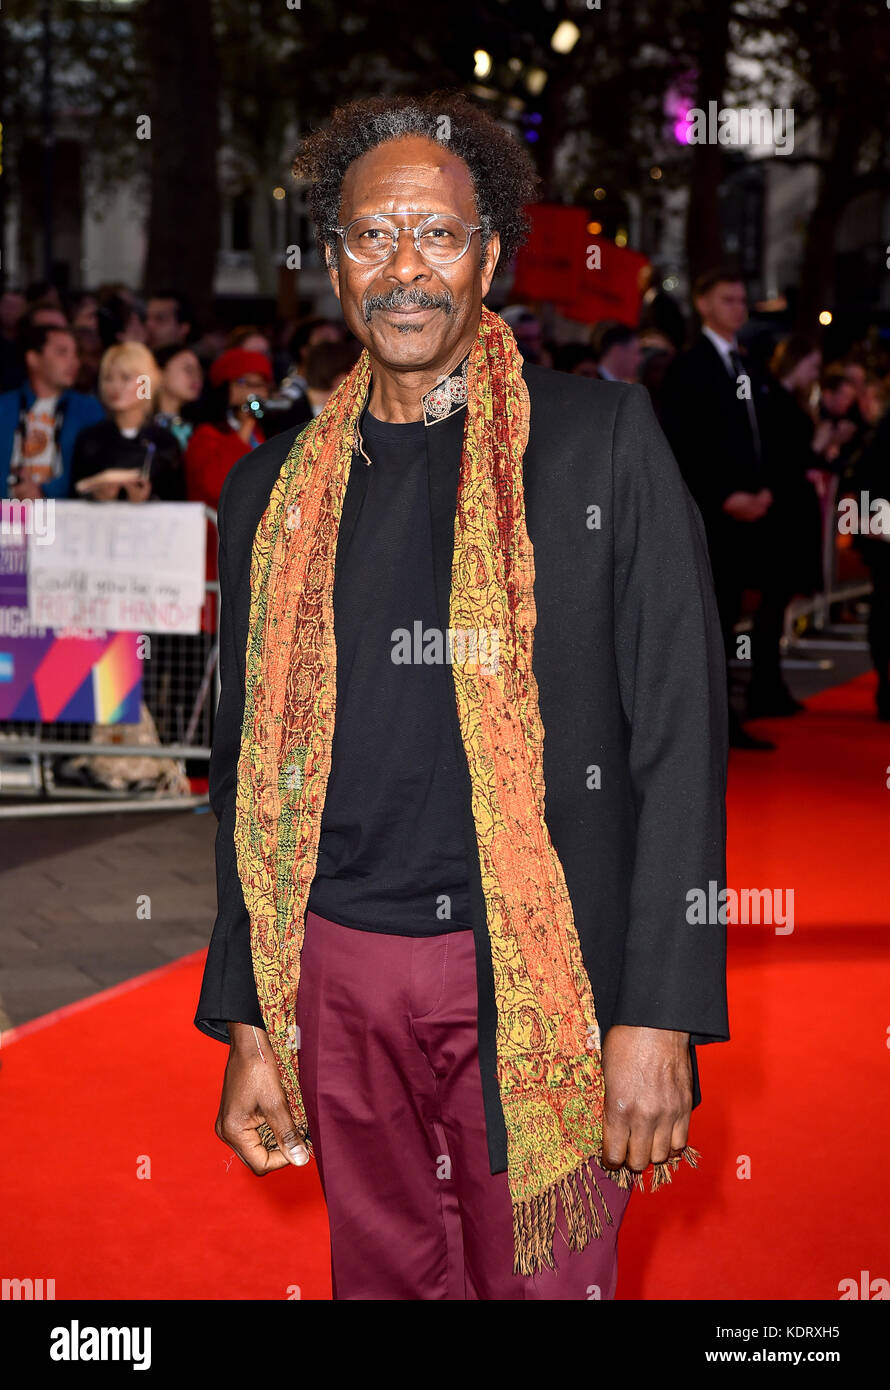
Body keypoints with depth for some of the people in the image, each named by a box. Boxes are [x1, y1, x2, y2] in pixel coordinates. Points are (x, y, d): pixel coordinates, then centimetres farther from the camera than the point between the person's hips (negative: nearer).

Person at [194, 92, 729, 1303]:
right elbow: (249, 774, 13)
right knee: (385, 1278, 14)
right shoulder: (277, 488, 9)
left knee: (547, 1281, 4)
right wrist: (248, 1023, 9)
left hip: (537, 970, -3)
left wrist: (659, 1014, -12)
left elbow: (679, 735, -5)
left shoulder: (603, 439, -2)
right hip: (340, 975, 4)